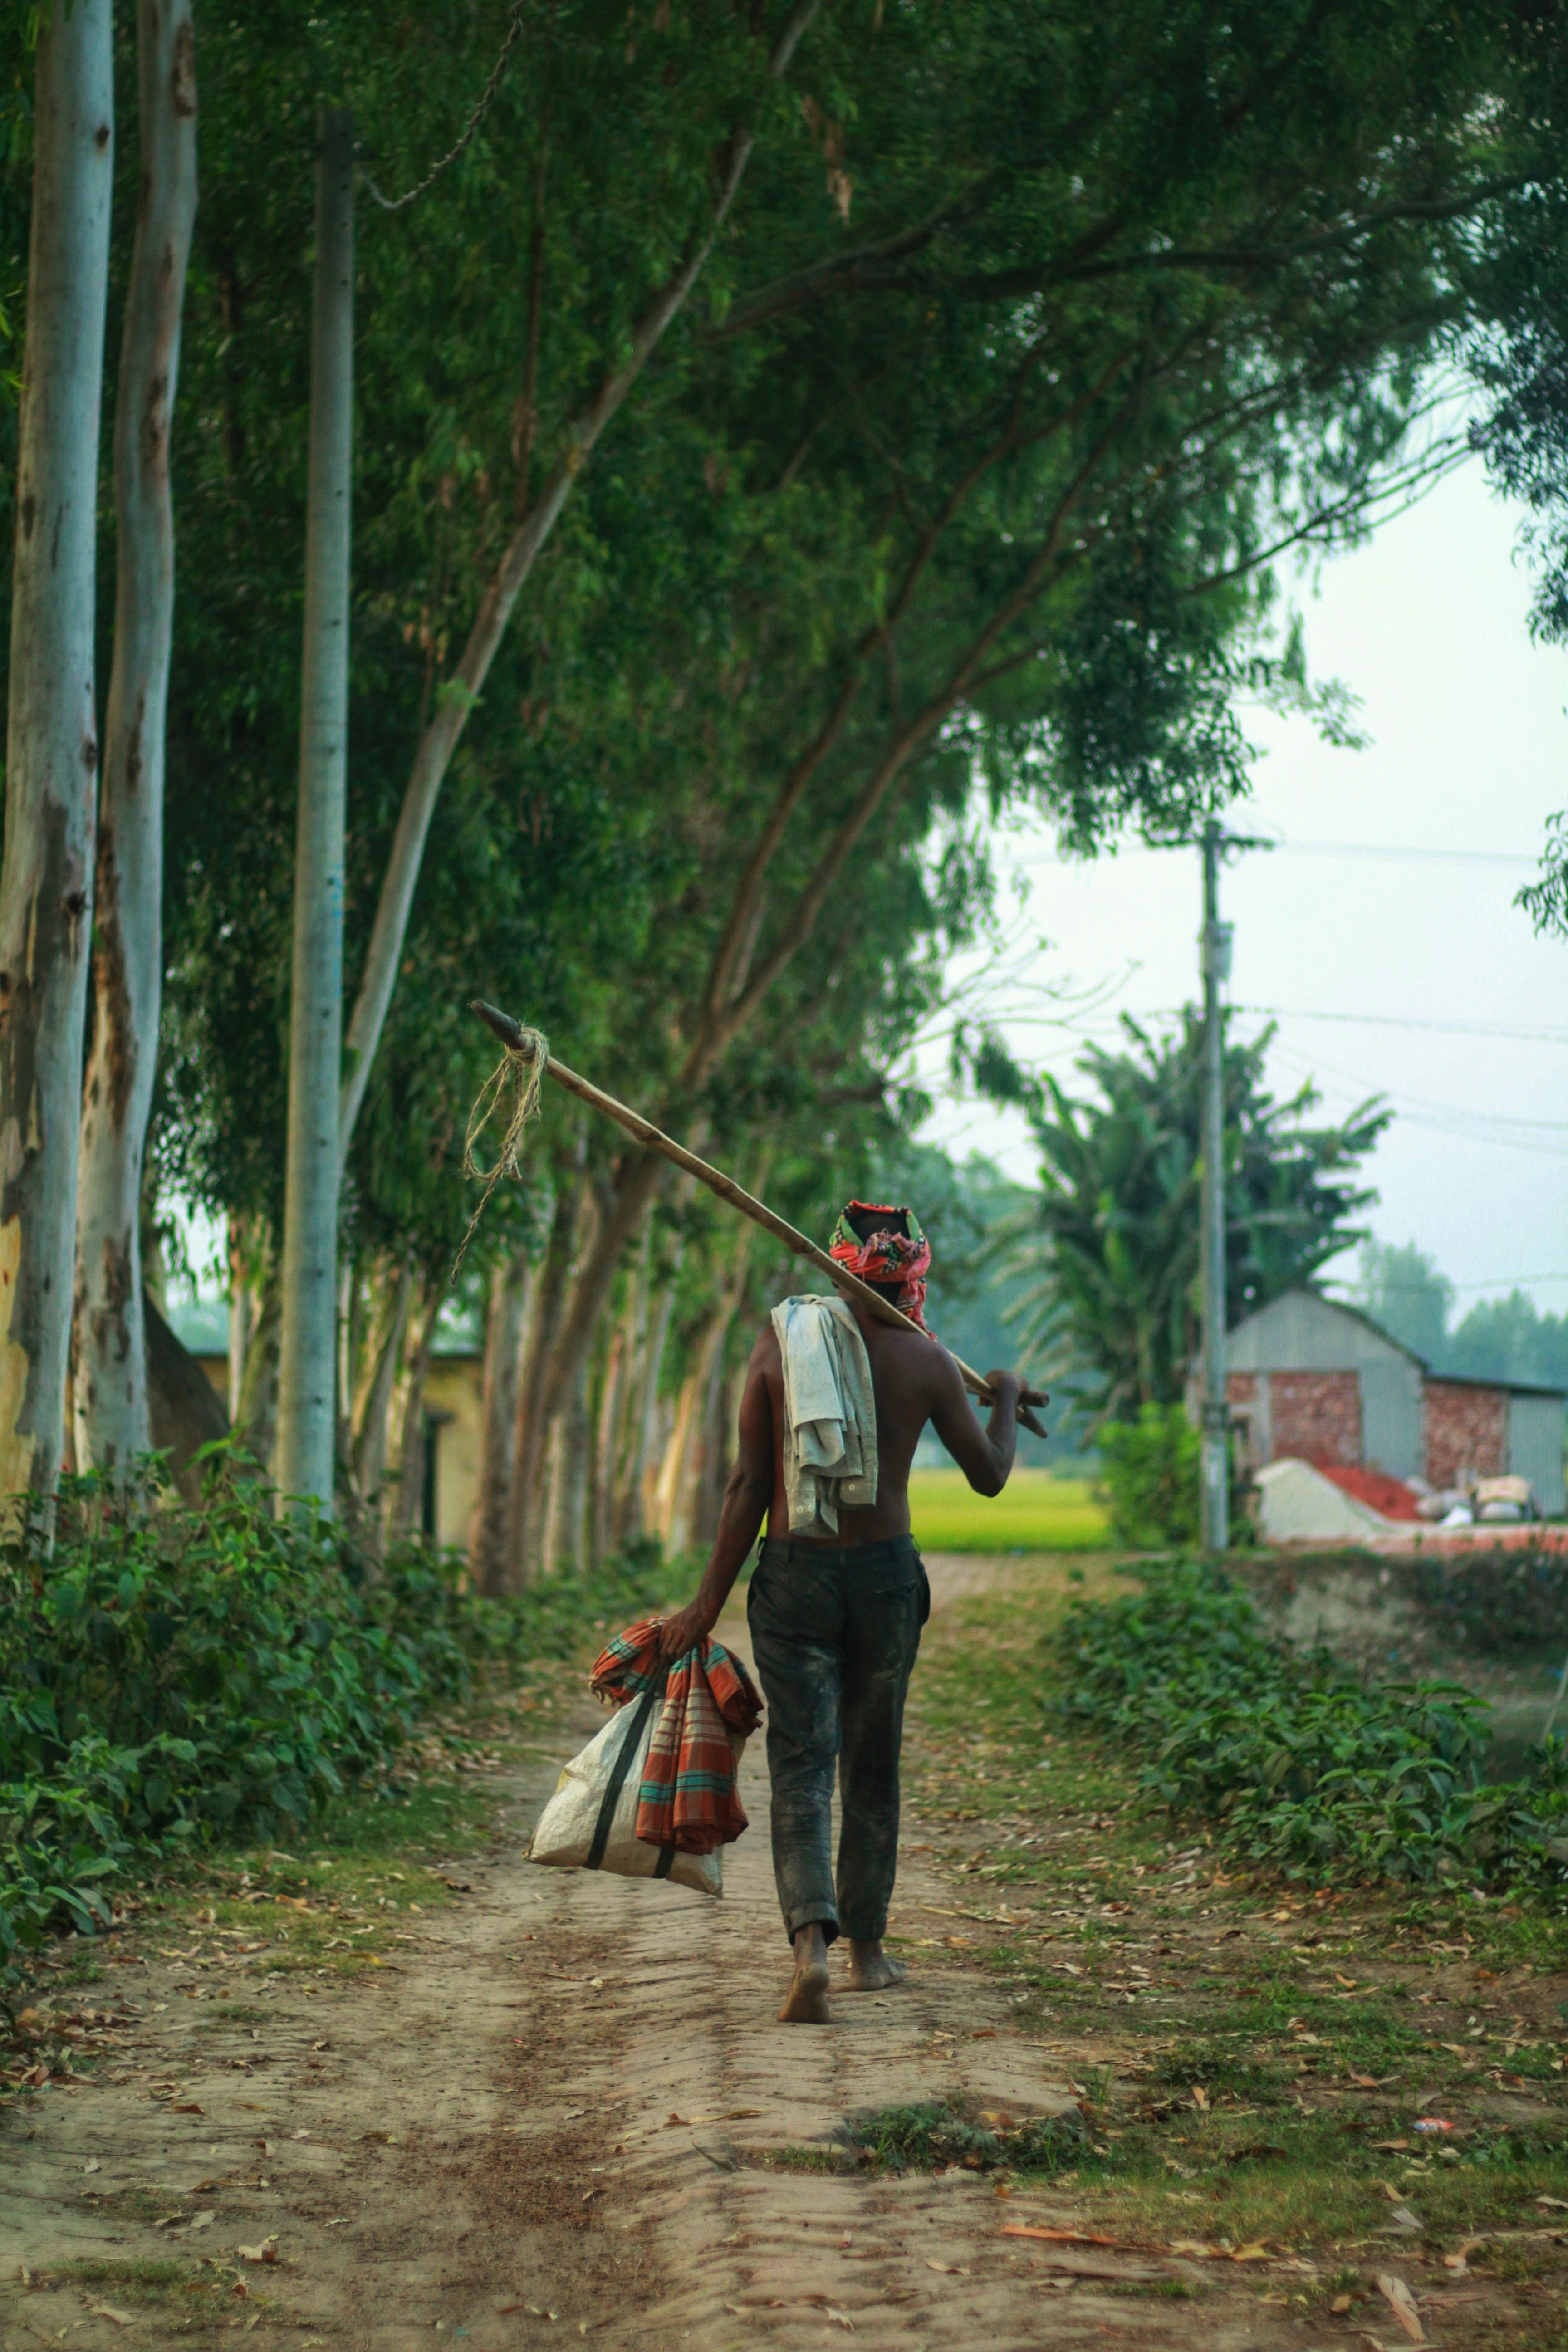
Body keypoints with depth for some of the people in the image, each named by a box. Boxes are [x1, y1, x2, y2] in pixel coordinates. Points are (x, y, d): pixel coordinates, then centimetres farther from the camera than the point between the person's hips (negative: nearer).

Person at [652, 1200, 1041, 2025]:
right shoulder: (924, 1360, 0)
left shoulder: (780, 1342, 0)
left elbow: (748, 1483, -2)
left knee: (802, 1763, -2)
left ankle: (811, 1941, -21)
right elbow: (989, 1476, 11)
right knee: (874, 1764, 15)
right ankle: (867, 1948, 24)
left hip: (792, 1575, 0)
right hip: (886, 1571, 0)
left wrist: (709, 1601, 1)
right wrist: (1006, 1399, 30)